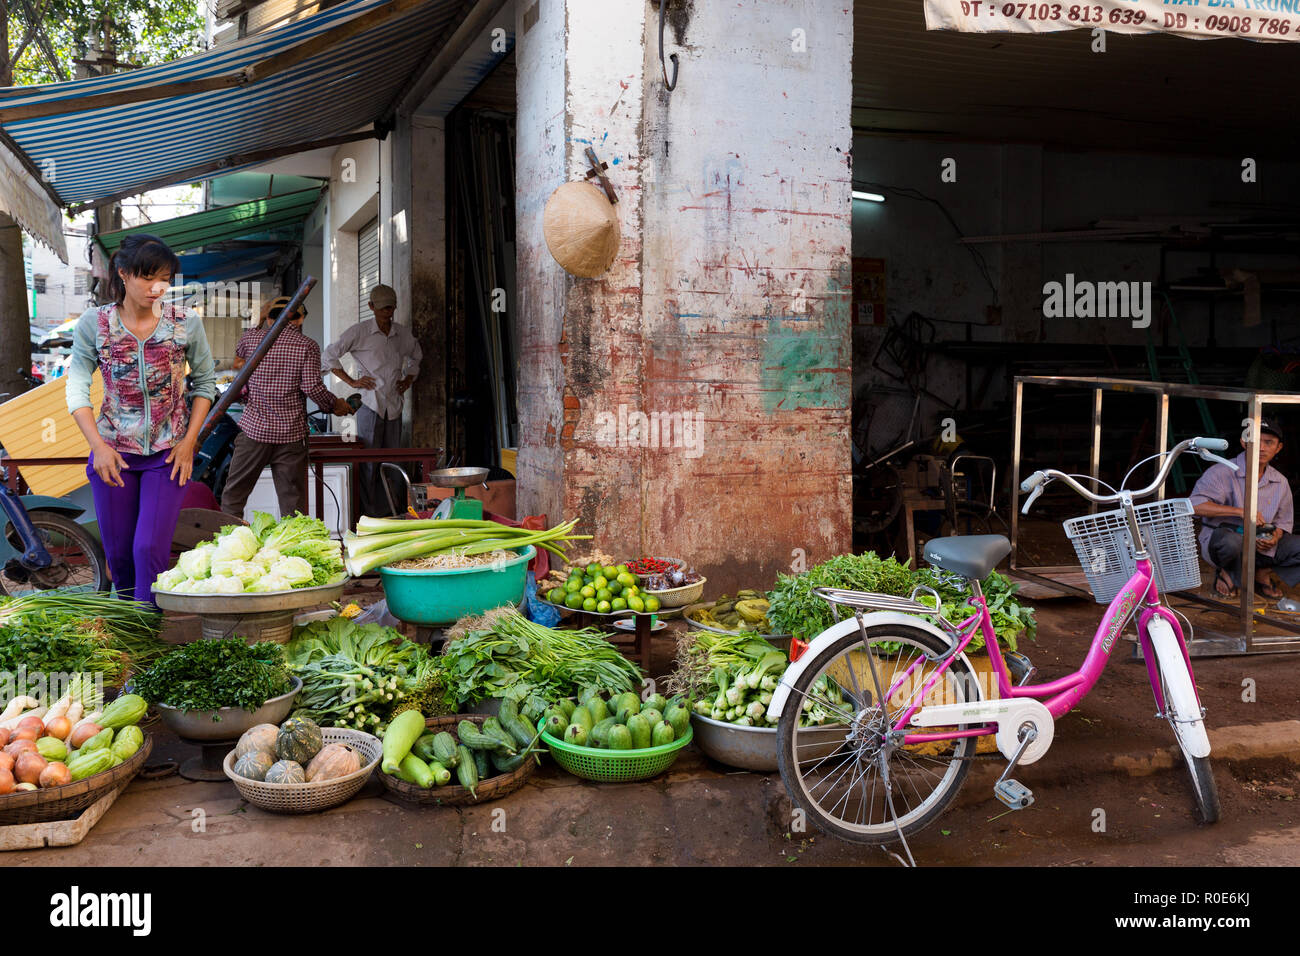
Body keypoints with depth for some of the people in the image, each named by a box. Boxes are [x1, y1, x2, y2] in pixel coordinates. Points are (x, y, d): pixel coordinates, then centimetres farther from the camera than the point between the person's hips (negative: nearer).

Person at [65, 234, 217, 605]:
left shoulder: (186, 323, -6)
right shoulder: (94, 324, -5)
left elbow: (205, 383, 4)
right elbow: (77, 390, -1)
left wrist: (189, 442, -4)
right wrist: (99, 447, -12)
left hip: (168, 452, -1)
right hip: (114, 451, 1)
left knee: (150, 549, -11)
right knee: (117, 552, 9)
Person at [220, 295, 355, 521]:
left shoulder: (251, 337, 6)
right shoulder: (307, 346, -2)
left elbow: (238, 355, 30)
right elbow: (312, 387, -11)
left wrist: (262, 324, 32)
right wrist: (335, 405, 5)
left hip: (254, 429, 1)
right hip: (291, 434, -1)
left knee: (233, 496, 10)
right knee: (293, 501, 3)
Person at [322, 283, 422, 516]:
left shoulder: (403, 334, 11)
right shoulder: (360, 332, -2)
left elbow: (416, 357, 31)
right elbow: (331, 355, 1)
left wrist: (408, 379, 16)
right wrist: (351, 381, -4)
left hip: (394, 404, 5)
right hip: (370, 403, -5)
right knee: (368, 460, -5)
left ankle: (388, 513, 14)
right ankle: (367, 514, 1)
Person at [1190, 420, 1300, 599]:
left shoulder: (1280, 482, 9)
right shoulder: (1222, 472, -9)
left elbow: (1283, 522, 16)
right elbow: (1195, 504, -23)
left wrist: (1275, 537, -9)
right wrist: (1240, 511, -28)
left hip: (1260, 545, 5)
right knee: (1230, 541, -40)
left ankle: (1260, 572, 8)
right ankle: (1225, 571, -4)